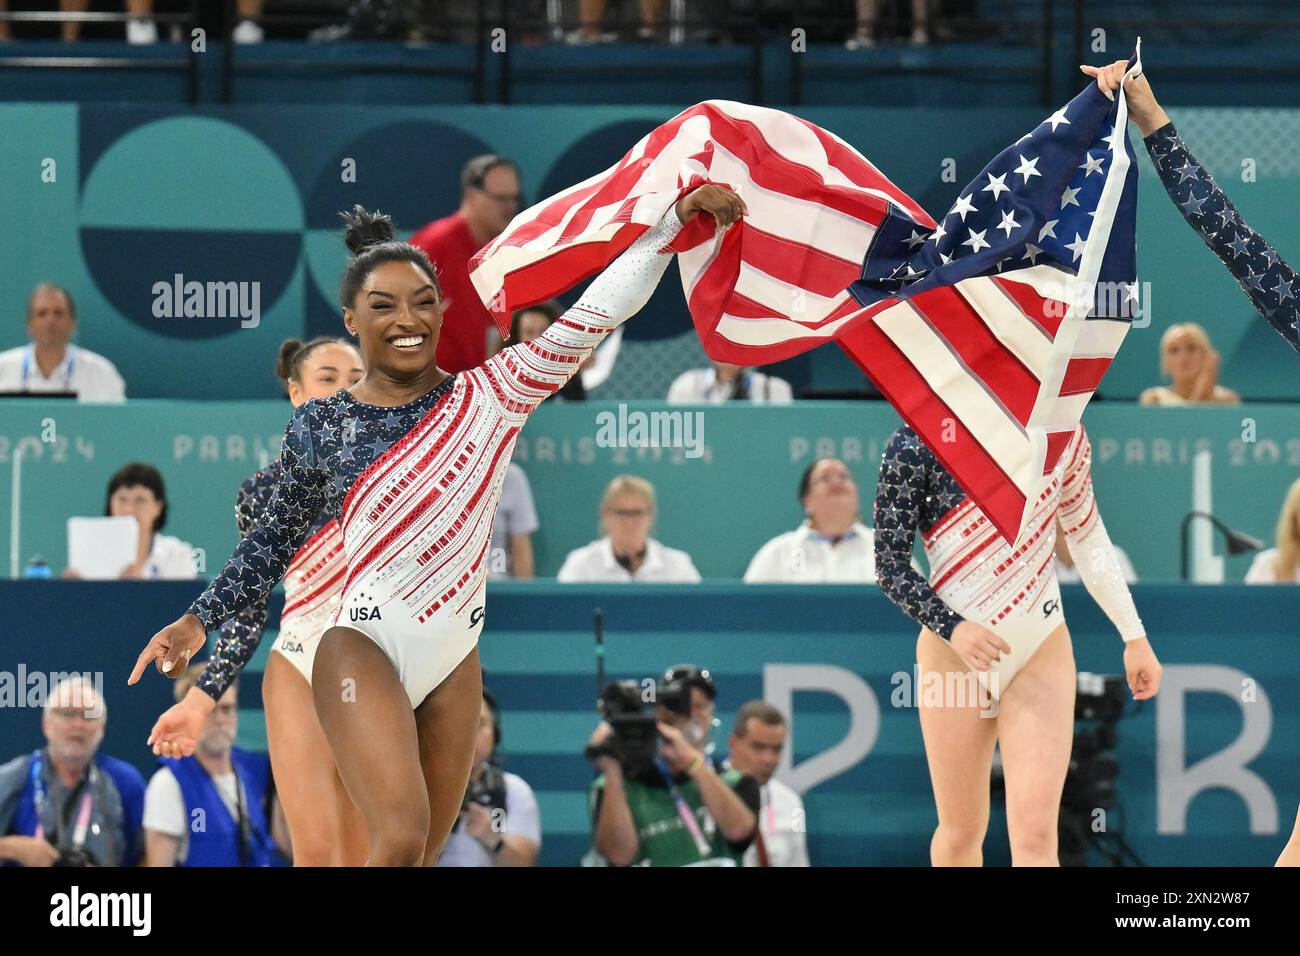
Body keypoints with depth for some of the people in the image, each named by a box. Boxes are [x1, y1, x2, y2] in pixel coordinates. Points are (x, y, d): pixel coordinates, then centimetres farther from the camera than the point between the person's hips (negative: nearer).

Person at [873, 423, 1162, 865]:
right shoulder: (915, 444, -10)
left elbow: (1087, 536, 14)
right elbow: (890, 566, -8)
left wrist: (1134, 636, 15)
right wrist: (953, 629, -24)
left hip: (1043, 651, 1)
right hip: (954, 651, -1)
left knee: (1035, 836, -12)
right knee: (961, 834, 6)